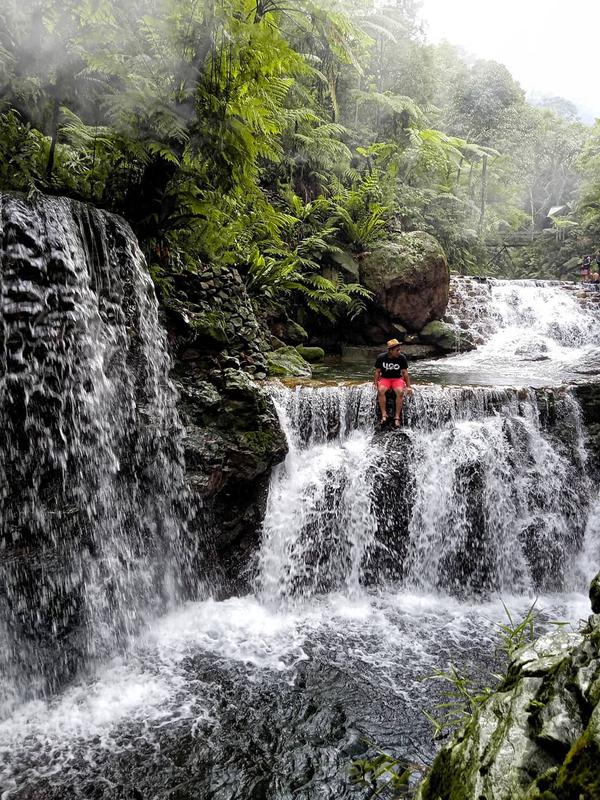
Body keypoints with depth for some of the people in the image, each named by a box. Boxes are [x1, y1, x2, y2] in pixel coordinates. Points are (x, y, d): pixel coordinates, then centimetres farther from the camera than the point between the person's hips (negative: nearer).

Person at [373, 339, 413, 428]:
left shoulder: (402, 358, -7)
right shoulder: (381, 357, -8)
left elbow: (405, 373, -1)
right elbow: (377, 371, 1)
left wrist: (408, 387, -6)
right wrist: (375, 385, -7)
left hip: (397, 379, 0)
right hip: (384, 378, 0)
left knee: (400, 392, -32)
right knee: (380, 390, -34)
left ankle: (397, 416, -25)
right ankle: (384, 414, -25)